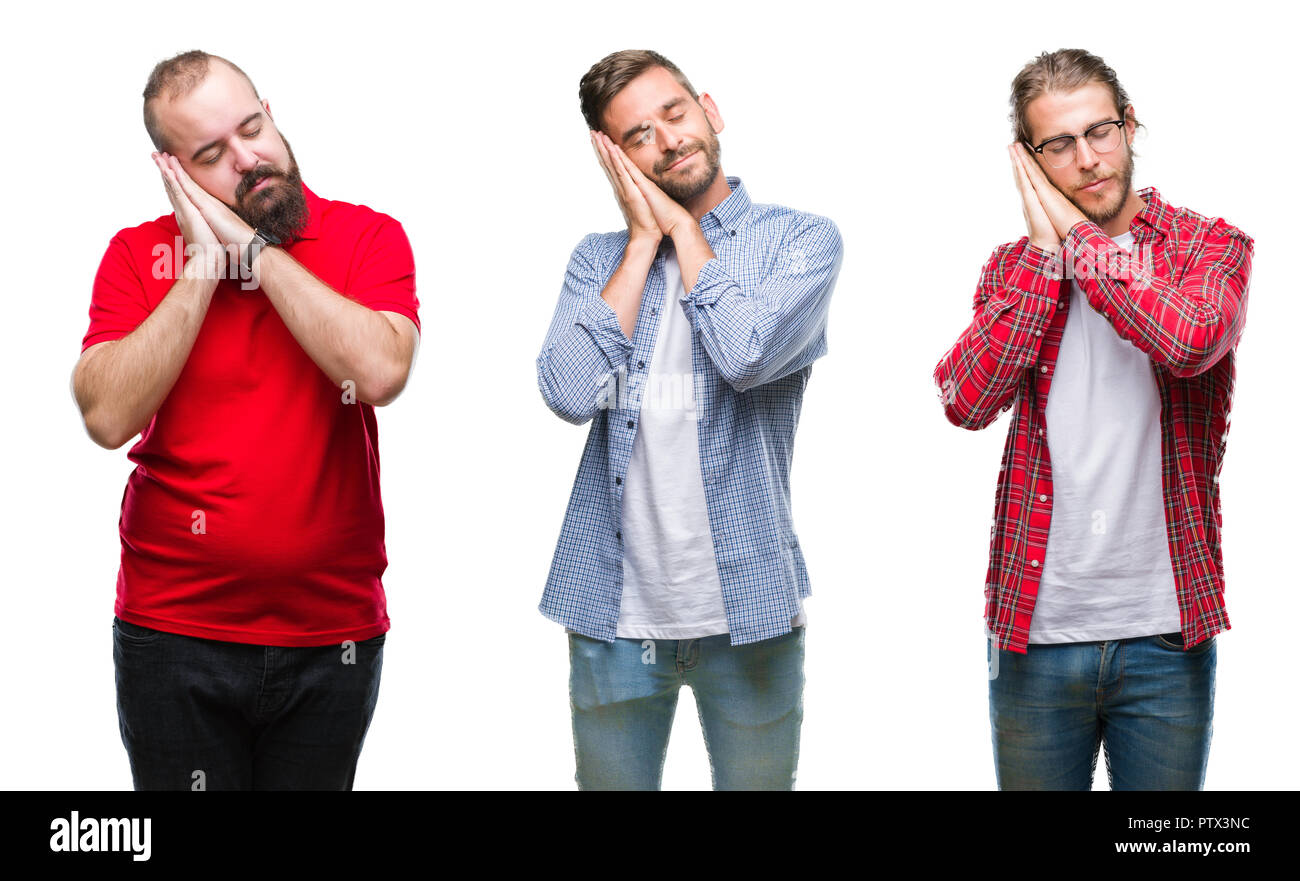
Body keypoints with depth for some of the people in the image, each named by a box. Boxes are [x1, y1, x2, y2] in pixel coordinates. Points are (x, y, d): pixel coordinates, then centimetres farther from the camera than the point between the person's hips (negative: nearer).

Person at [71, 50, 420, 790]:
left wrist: (253, 249, -16)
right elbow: (109, 417, -13)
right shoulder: (138, 254, 0)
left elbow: (380, 371, -21)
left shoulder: (368, 237, -2)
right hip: (174, 632, 0)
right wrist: (202, 267, -13)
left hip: (334, 635, 0)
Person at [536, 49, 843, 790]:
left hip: (747, 612, -2)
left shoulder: (801, 239, -1)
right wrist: (644, 239, -5)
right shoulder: (600, 259, 7)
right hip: (614, 613, 2)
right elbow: (571, 393, -11)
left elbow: (748, 354, -20)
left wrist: (682, 227, -6)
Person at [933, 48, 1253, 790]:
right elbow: (966, 400, -9)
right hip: (1036, 630, 2)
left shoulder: (1211, 247, 0)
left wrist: (1078, 236, -12)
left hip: (1166, 636, -2)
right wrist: (1043, 255, -9)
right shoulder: (1015, 267, 8)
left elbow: (1188, 340, -23)